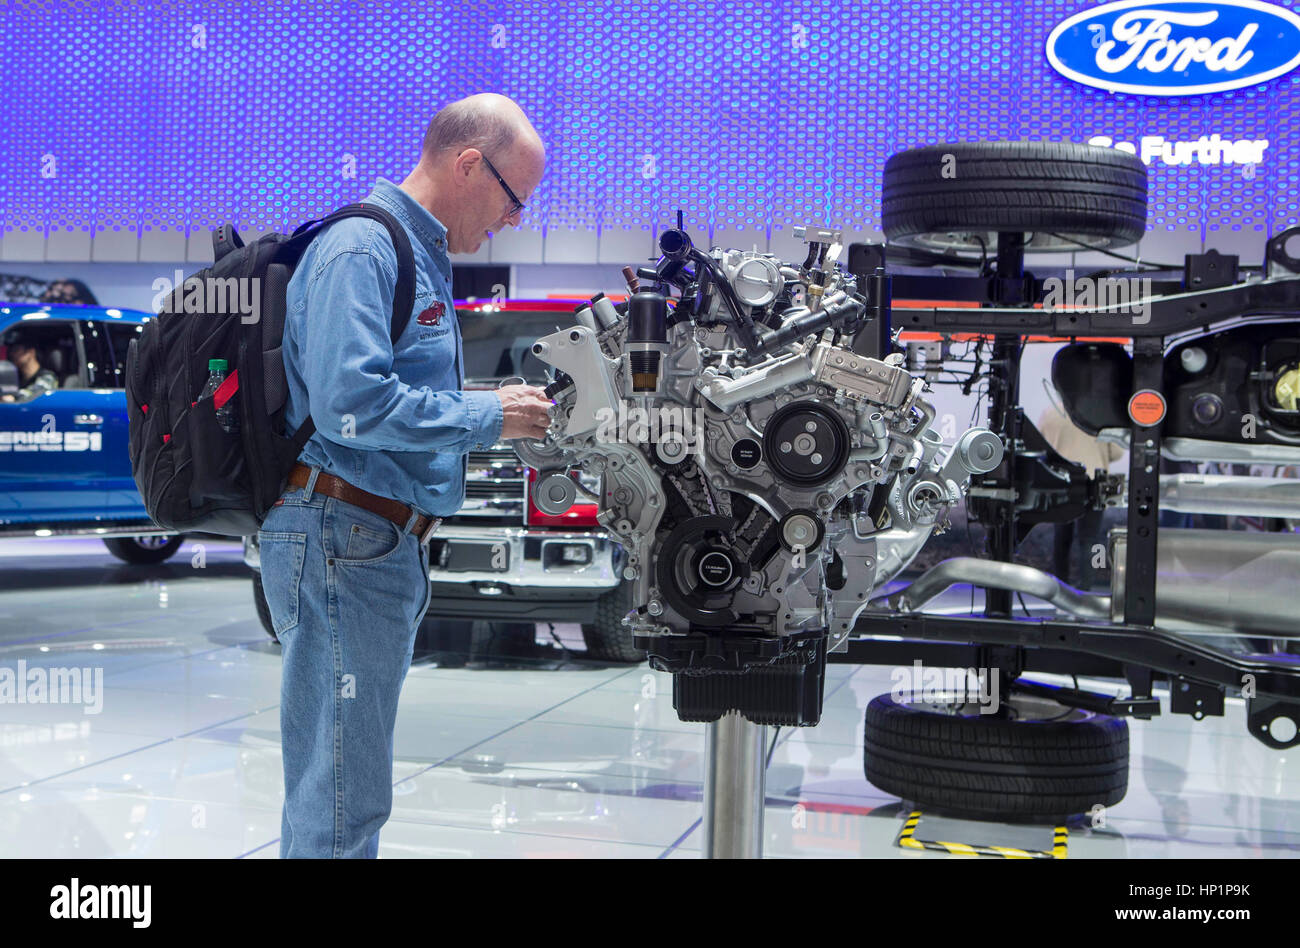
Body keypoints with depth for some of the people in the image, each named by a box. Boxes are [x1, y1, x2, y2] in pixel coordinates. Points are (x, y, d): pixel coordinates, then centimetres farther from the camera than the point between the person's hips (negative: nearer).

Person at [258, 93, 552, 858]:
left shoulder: (423, 255, 20)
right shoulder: (361, 248, -12)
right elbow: (350, 401, -24)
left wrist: (505, 414, 10)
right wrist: (485, 416, -15)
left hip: (388, 544, 11)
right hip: (343, 536, -11)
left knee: (355, 787, 18)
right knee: (340, 797, -7)